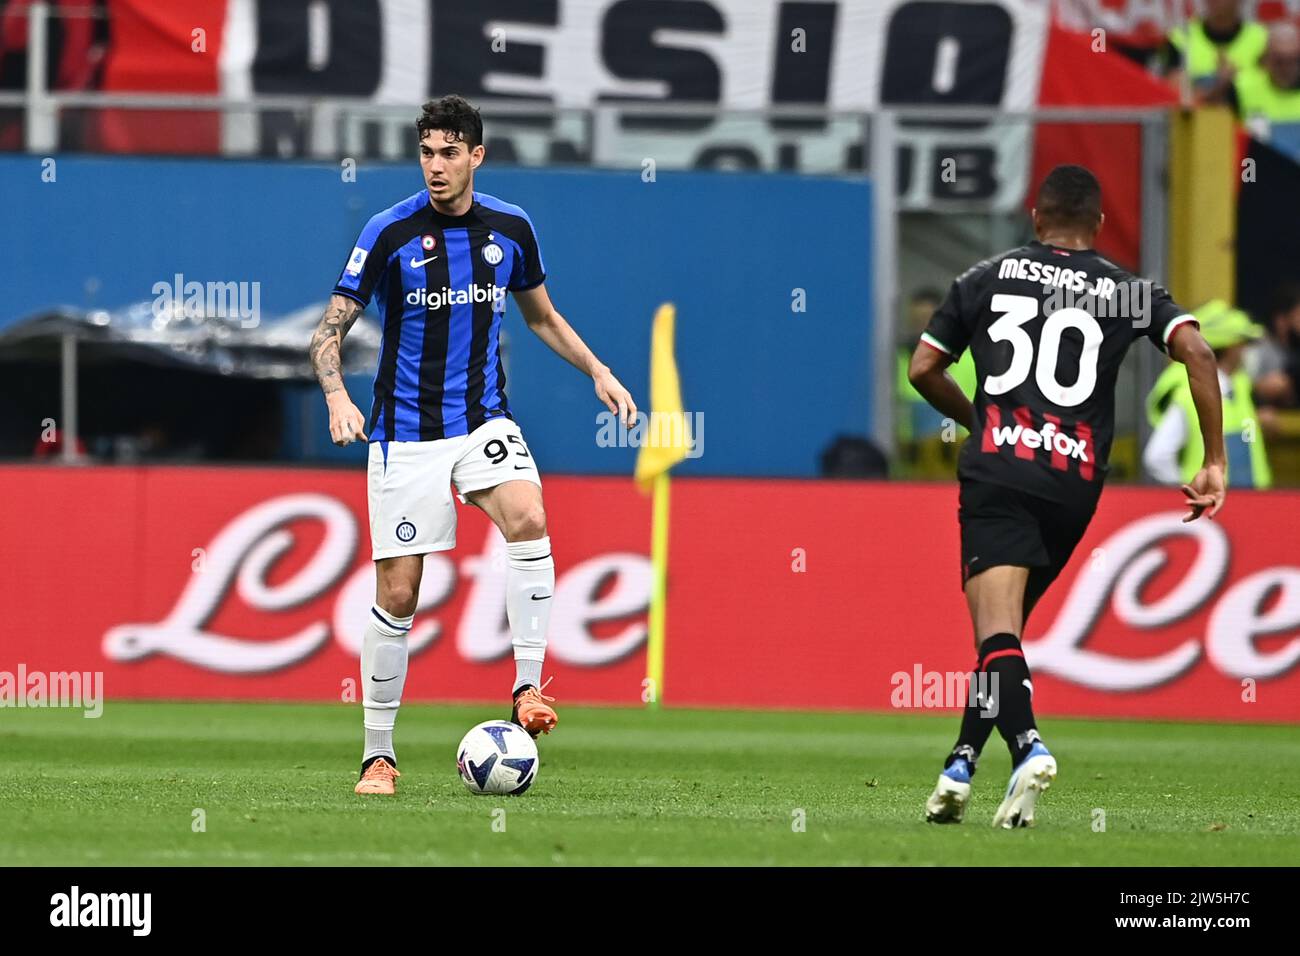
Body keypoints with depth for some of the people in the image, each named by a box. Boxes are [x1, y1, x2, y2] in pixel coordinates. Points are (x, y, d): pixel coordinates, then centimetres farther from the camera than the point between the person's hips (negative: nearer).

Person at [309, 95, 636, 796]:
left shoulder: (510, 229, 3)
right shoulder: (391, 232, -8)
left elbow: (542, 316, 19)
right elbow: (330, 329, -6)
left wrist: (598, 373, 6)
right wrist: (337, 397, -24)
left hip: (483, 419, 2)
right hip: (406, 433, -2)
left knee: (528, 519, -28)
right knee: (397, 592, -3)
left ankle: (528, 688, -23)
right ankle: (378, 755, 10)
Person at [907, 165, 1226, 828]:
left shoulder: (987, 278, 14)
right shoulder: (1129, 291, 13)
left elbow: (924, 370, 16)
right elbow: (1196, 352, -1)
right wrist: (1214, 462, 1)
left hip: (996, 471, -2)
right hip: (1076, 482, 2)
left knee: (997, 630, -13)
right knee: (1003, 626, 18)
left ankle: (1027, 746, -38)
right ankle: (960, 768, 16)